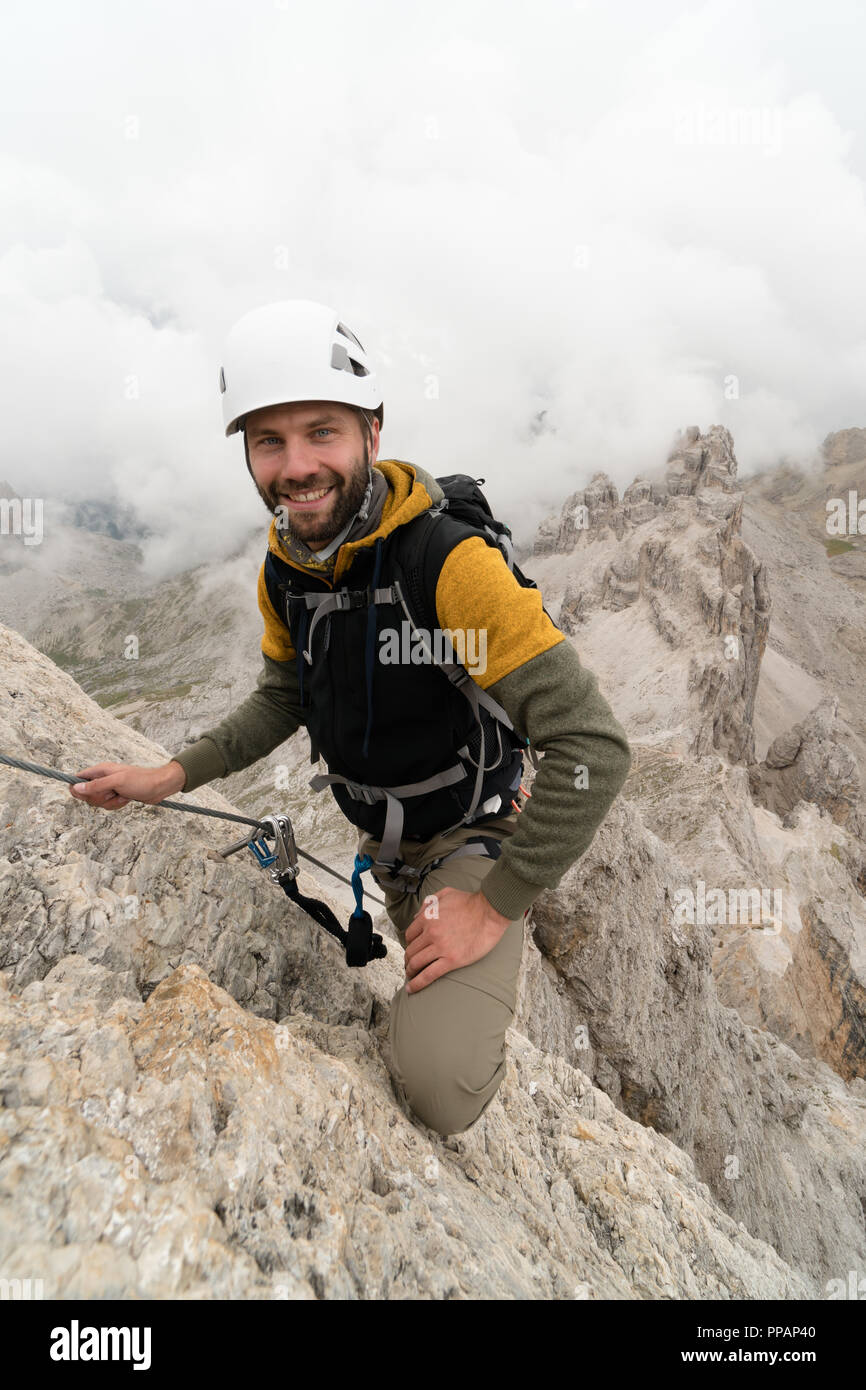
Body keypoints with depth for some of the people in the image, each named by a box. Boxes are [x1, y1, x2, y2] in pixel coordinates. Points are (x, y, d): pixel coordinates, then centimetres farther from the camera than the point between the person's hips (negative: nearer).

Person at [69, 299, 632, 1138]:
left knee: (440, 1091, -18)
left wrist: (496, 905, -26)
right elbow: (283, 698, 9)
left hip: (471, 835, -6)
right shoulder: (282, 570, -7)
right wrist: (173, 776, -2)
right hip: (378, 833, 6)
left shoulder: (452, 563, -31)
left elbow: (594, 746, -32)